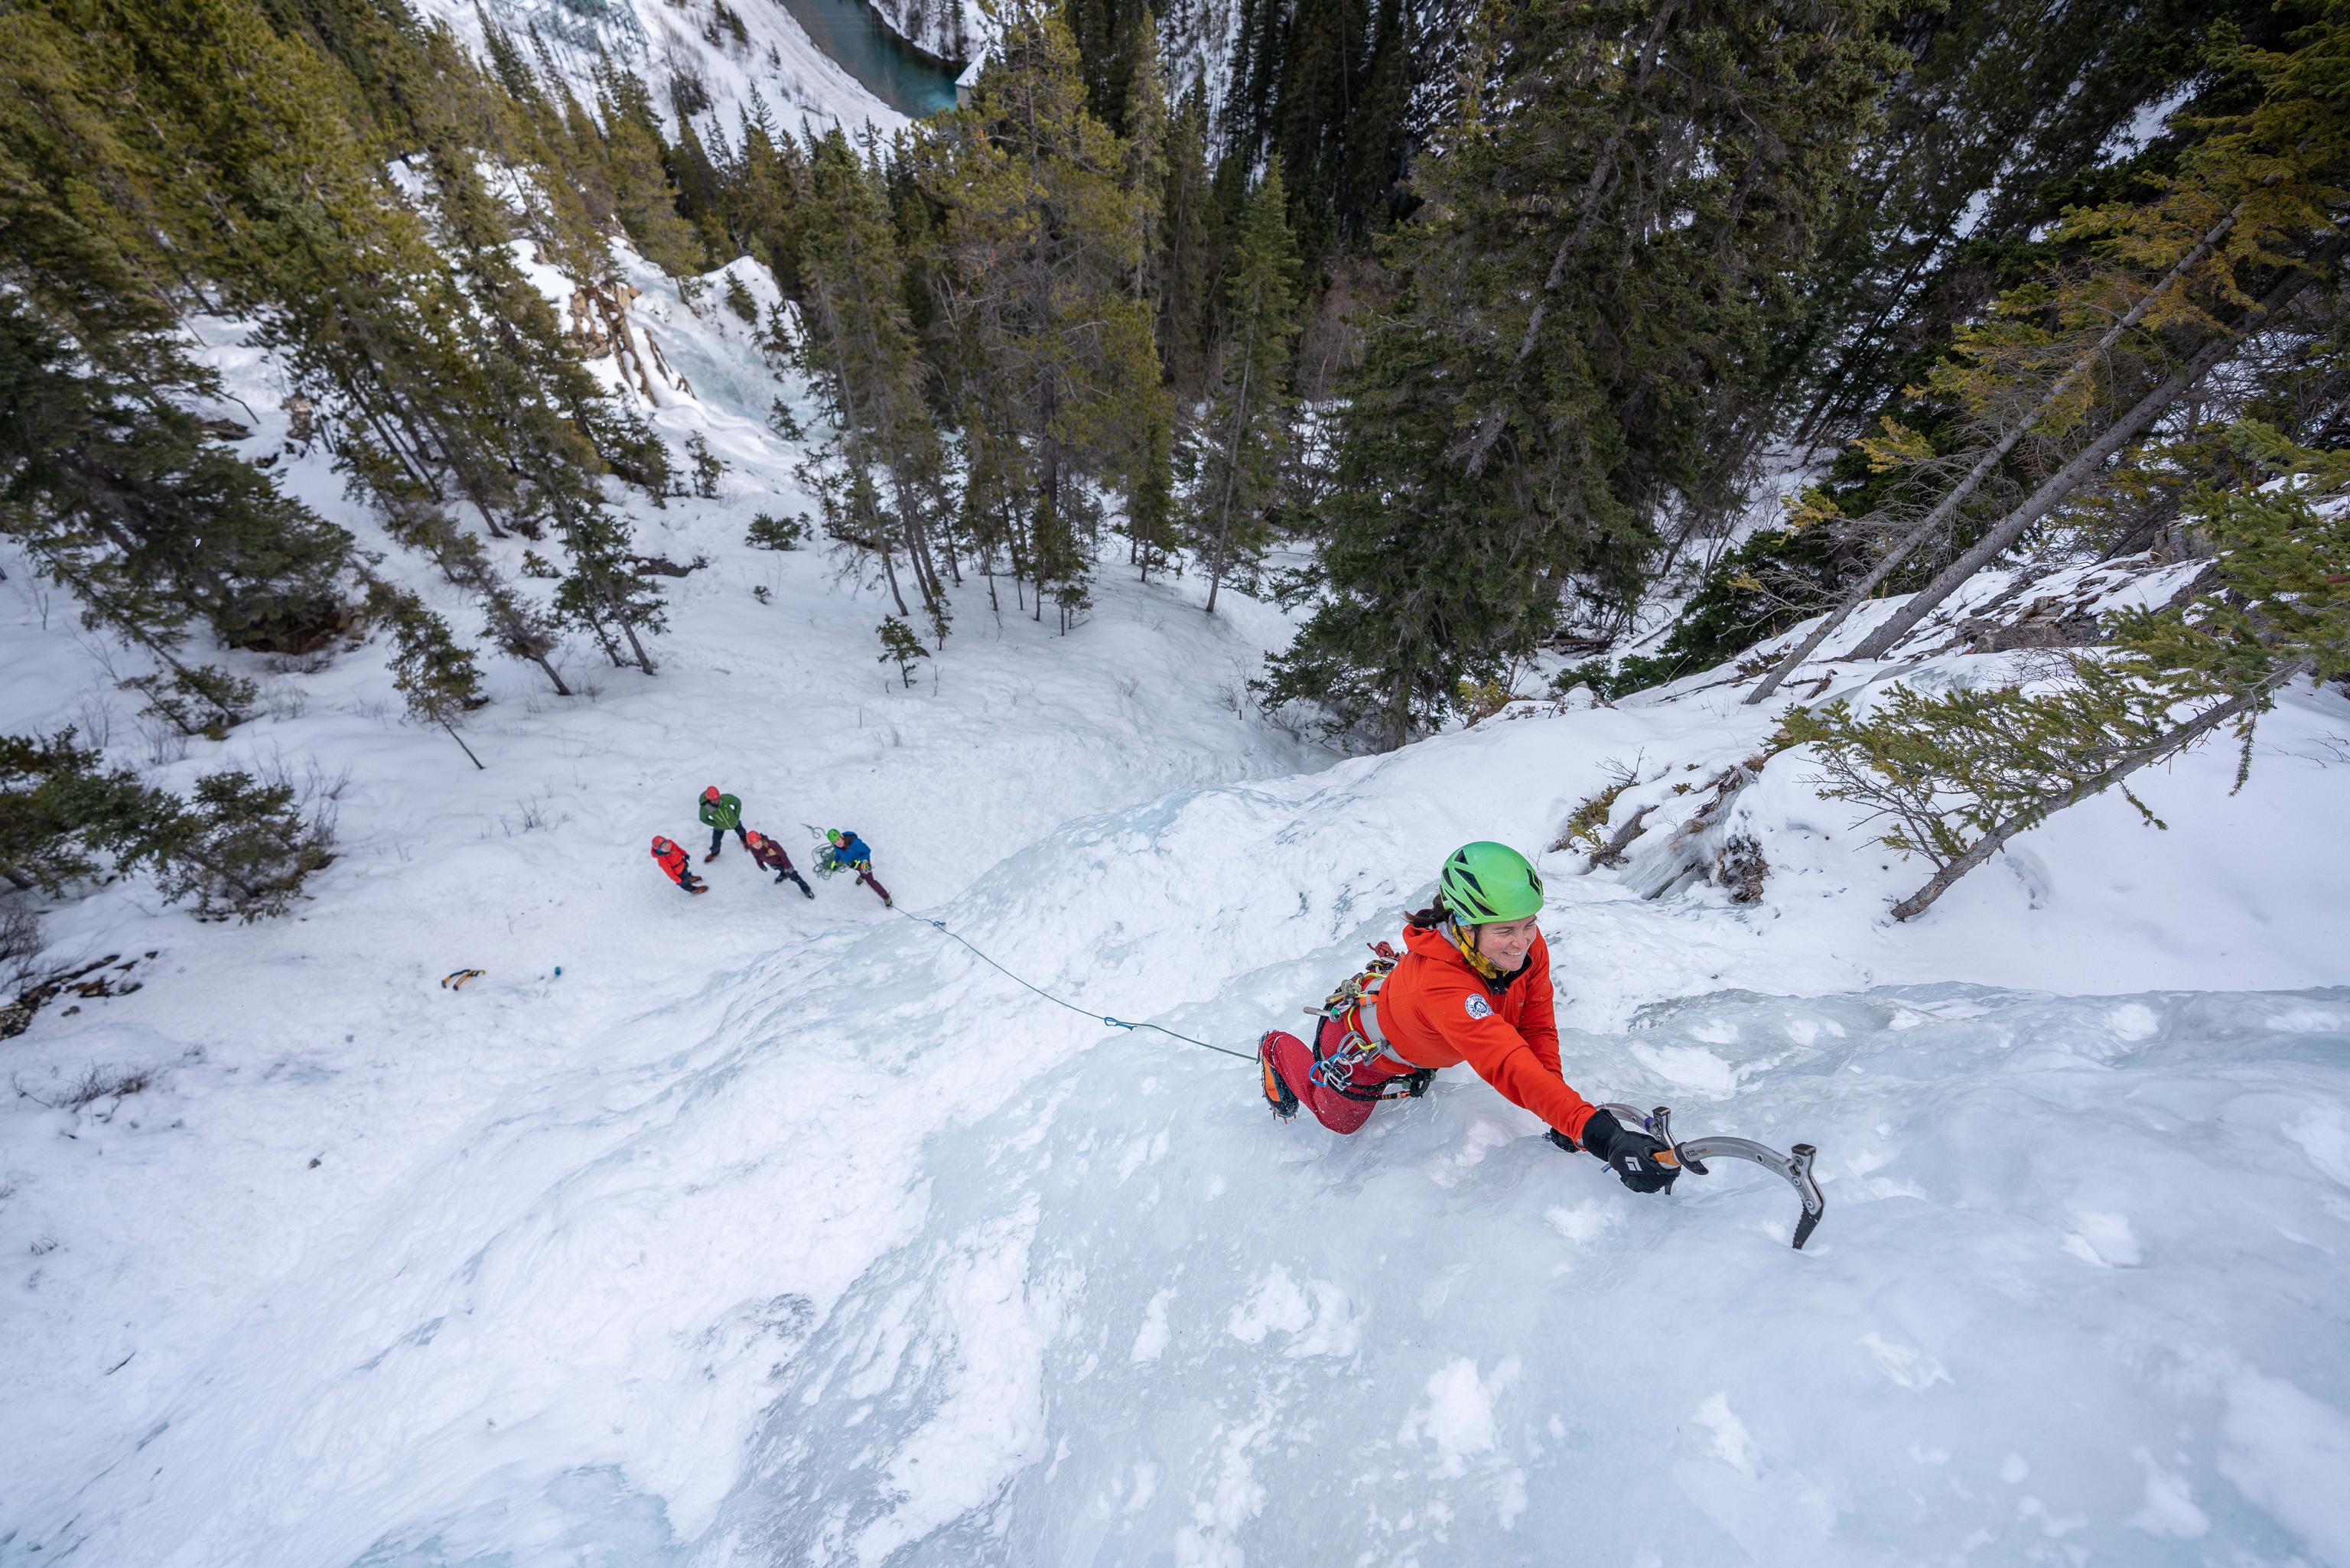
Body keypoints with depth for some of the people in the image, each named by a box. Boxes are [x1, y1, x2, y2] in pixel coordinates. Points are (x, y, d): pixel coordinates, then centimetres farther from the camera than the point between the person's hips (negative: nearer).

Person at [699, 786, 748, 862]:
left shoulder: (726, 798, -38)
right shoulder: (705, 808, -35)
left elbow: (738, 803, -17)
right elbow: (703, 819, -12)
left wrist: (737, 816, -16)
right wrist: (716, 825, -17)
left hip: (734, 822, 0)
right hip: (720, 827, 0)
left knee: (740, 831, 27)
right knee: (716, 843, 11)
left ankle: (744, 840, 64)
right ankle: (714, 853, 47)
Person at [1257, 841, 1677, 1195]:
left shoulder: (1528, 946, -29)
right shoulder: (1440, 983, -51)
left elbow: (1537, 1025, -19)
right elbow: (1507, 1065, -58)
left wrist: (1561, 1118, -24)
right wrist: (1600, 1134, -67)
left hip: (1419, 1043, 6)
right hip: (1365, 1043, -6)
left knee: (1409, 1089, 37)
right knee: (1340, 1118, 23)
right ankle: (1278, 1050, 43)